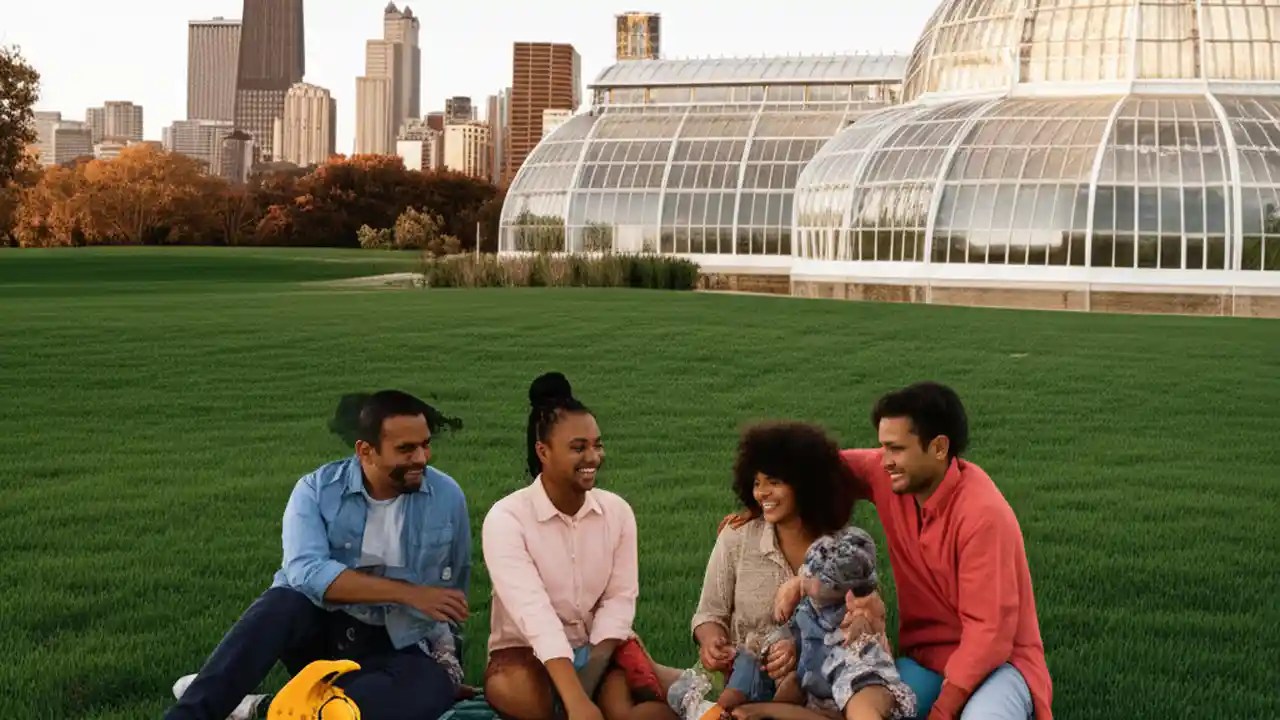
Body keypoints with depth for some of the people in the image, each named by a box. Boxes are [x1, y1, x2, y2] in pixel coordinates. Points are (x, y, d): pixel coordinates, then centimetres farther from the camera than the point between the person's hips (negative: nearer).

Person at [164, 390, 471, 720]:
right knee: (282, 604, -35)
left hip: (397, 649, 0)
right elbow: (306, 572, -25)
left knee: (434, 690, -36)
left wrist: (444, 648, 0)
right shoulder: (317, 489, -9)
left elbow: (453, 592, 11)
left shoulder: (447, 497, -3)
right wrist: (409, 593, -29)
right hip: (320, 628, 0)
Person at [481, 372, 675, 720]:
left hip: (602, 647, 3)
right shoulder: (506, 519, -17)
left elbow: (620, 599, -5)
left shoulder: (617, 511, -2)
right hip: (528, 653, -2)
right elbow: (535, 614, -28)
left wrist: (591, 671, -24)